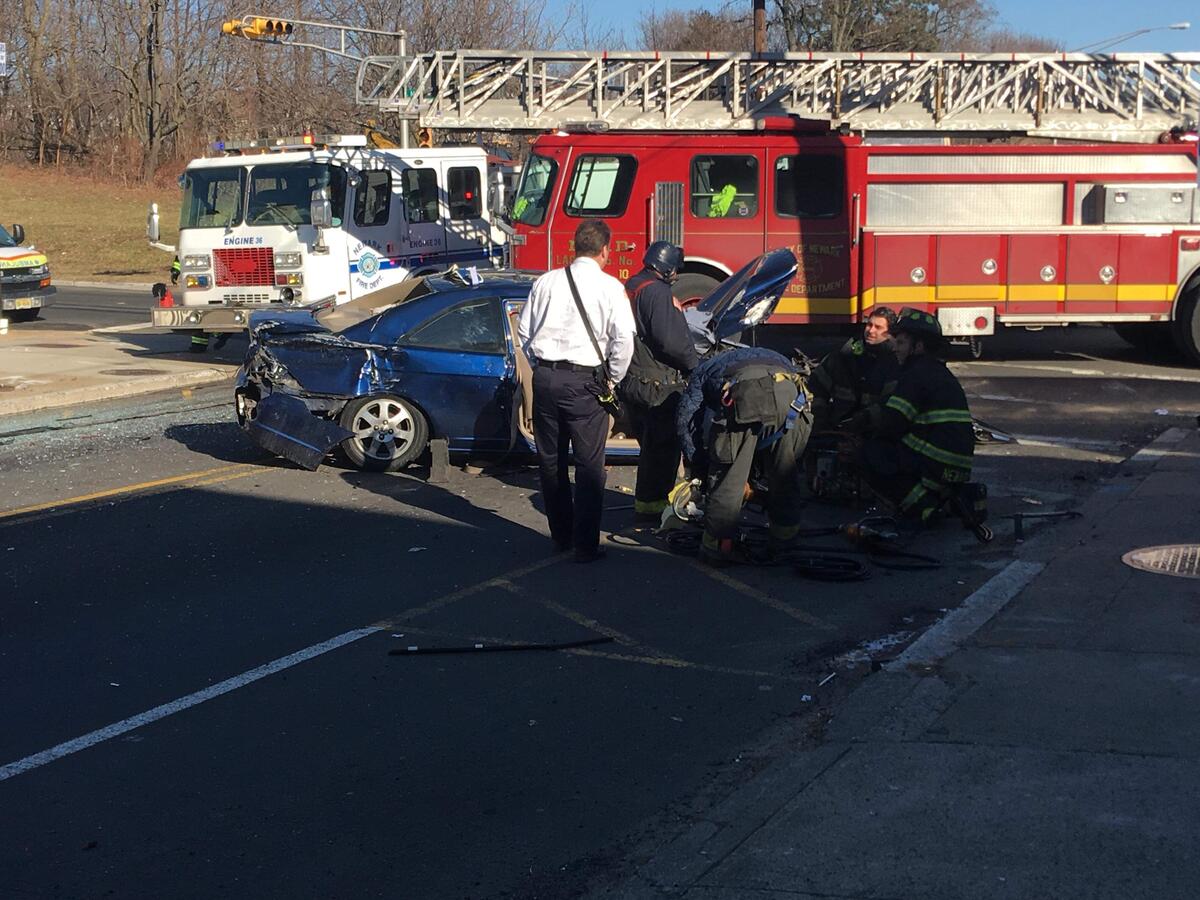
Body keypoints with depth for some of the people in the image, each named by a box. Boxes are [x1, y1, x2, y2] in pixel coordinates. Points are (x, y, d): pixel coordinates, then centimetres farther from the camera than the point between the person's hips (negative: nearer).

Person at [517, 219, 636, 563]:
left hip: (545, 377, 4)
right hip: (583, 381, -4)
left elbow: (524, 330, 11)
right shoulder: (609, 287, -5)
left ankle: (561, 535, 26)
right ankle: (586, 545, 2)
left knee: (551, 461, 16)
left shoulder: (546, 282, 7)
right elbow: (624, 338, -10)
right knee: (589, 465, 2)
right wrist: (612, 380, 3)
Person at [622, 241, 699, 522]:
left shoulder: (630, 287, 16)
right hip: (656, 383, -10)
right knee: (663, 445, -2)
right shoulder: (657, 291, -16)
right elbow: (670, 338, -24)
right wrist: (694, 364, -11)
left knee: (650, 444, 18)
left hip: (630, 380, 10)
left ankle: (646, 501, 25)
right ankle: (651, 504, 1)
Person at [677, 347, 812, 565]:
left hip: (742, 393, -3)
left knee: (727, 477, 10)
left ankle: (718, 545, 13)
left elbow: (686, 419, 24)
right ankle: (785, 540, 34)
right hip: (790, 394, 3)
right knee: (784, 475, 21)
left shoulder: (706, 369, 38)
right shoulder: (780, 360, 47)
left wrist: (703, 472, 28)